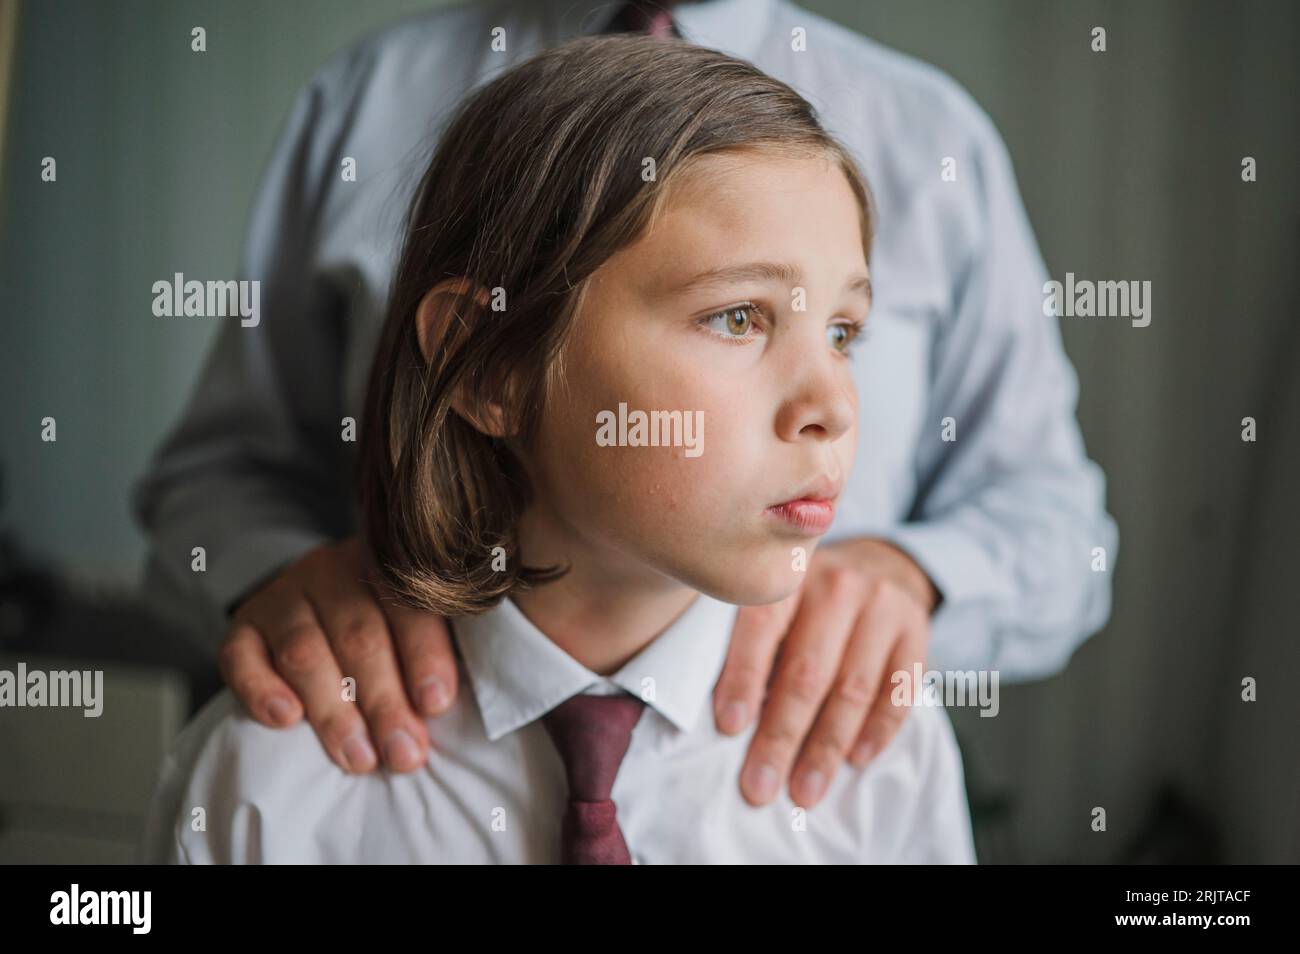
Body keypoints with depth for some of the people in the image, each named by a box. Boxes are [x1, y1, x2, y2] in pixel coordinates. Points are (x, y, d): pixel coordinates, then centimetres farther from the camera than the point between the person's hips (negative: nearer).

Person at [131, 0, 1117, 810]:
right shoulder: (364, 100, -4)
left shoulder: (934, 137, -3)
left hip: (782, 801, 1)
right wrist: (274, 571, -23)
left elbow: (1053, 514, -1)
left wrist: (905, 571, -23)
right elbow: (222, 463, -1)